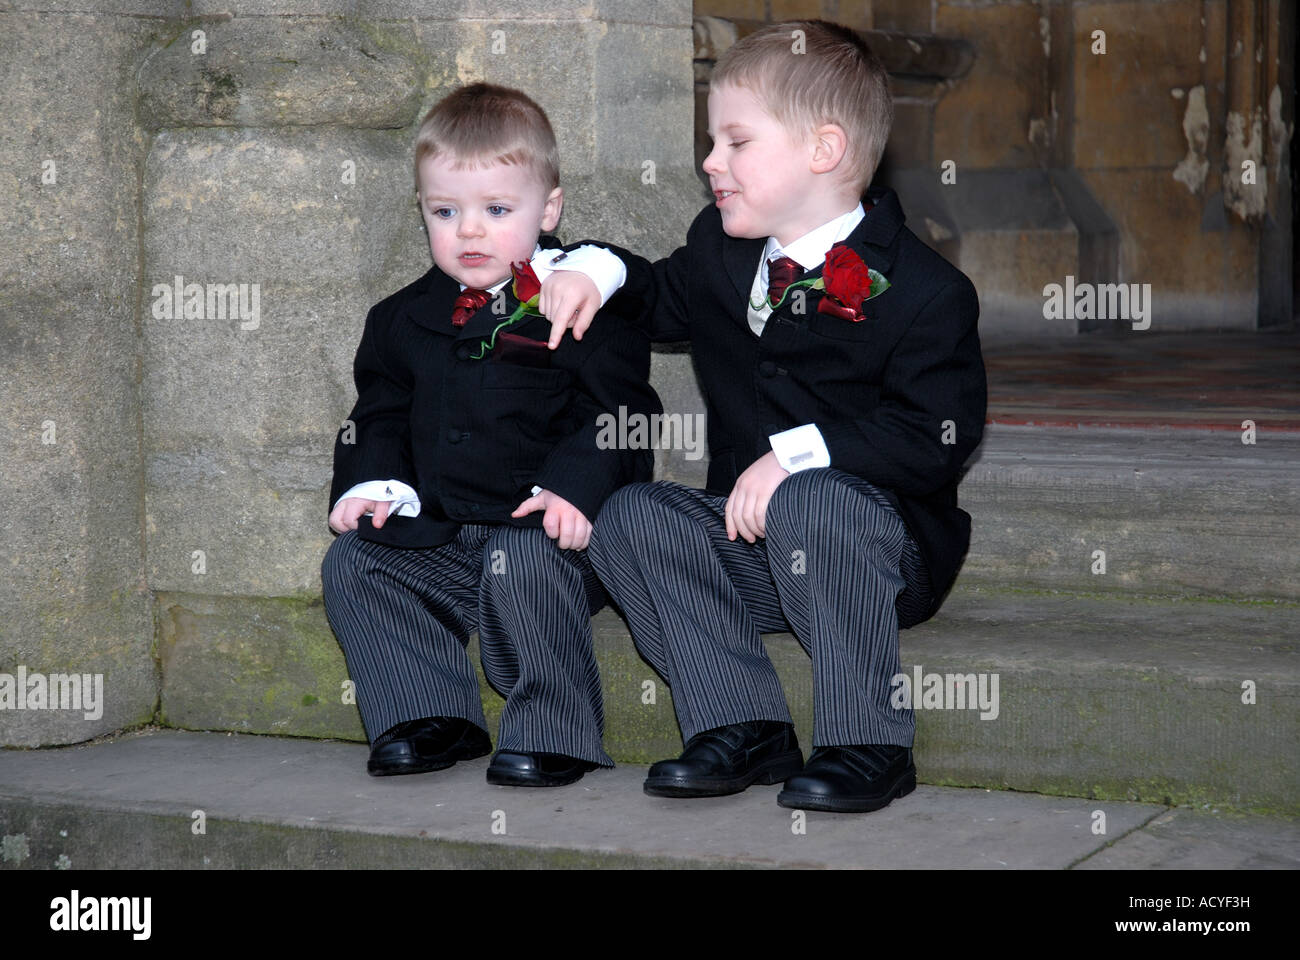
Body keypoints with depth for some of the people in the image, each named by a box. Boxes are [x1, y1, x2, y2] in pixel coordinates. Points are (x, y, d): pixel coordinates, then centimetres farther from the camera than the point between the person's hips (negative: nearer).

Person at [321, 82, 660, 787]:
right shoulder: (406, 318, 14)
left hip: (543, 526, -6)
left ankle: (552, 730, -19)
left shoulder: (586, 304, -4)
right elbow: (380, 412, 22)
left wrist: (576, 485, -23)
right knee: (352, 564, -7)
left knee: (524, 568, -34)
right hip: (438, 535, 6)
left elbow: (621, 408, -9)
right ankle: (430, 719, -2)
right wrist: (370, 482, 3)